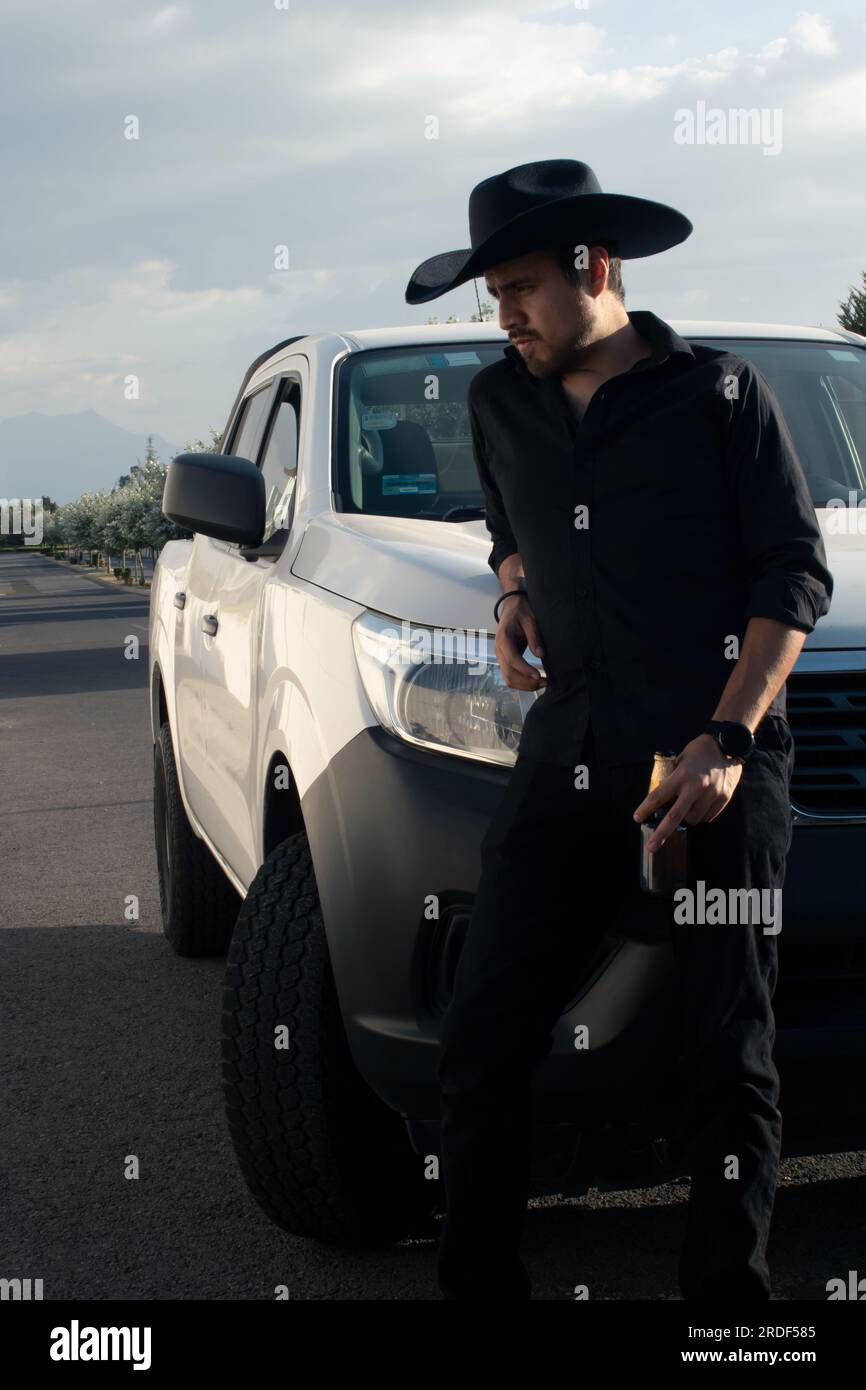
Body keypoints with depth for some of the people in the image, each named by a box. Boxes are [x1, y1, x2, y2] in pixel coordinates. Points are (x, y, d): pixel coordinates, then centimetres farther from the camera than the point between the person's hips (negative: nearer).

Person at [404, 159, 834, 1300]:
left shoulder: (719, 393, 3)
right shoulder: (500, 402, 18)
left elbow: (797, 576, 0)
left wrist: (728, 739, -11)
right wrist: (514, 590, 11)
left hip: (716, 766, -4)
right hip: (569, 758, 4)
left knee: (728, 1061, 0)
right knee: (483, 1041, -3)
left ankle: (728, 1288, 14)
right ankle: (477, 1280, 11)